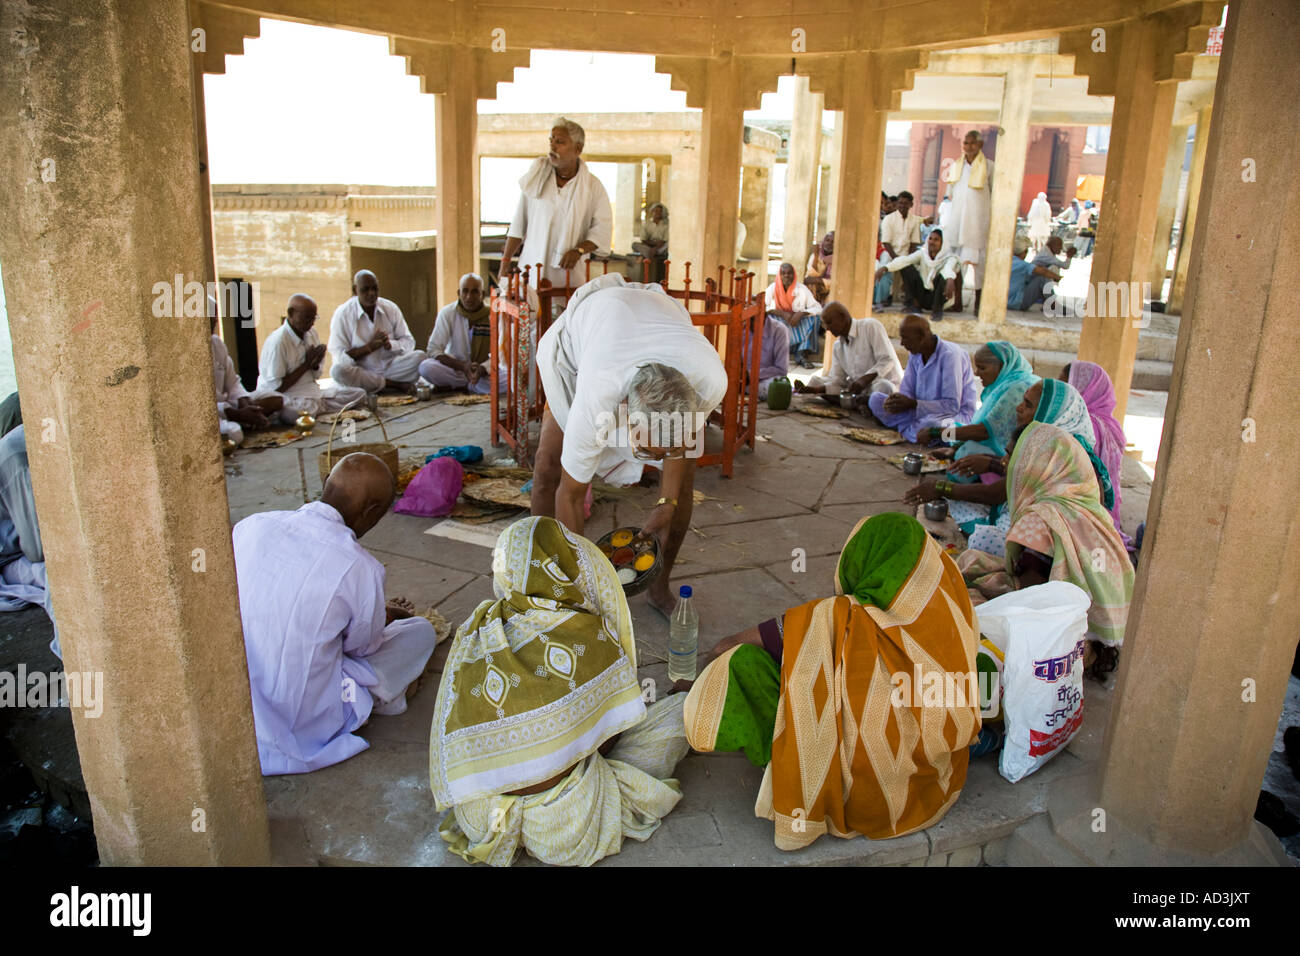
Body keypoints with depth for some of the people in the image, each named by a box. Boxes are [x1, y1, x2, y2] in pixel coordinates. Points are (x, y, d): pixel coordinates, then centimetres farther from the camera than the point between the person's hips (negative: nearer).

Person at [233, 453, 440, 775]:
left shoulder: (249, 527, -7)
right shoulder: (360, 568, -22)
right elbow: (362, 647, -3)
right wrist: (388, 615, 22)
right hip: (306, 726, -6)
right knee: (421, 631, 9)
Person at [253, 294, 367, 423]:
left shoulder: (311, 333, 8)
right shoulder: (277, 342, -16)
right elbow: (276, 388, -17)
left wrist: (315, 364, -8)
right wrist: (306, 364, -14)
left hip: (313, 393, 7)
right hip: (288, 398, -7)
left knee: (359, 393, -4)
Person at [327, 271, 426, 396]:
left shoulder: (391, 308, 4)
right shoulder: (342, 314, -6)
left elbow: (409, 342, 6)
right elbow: (339, 356, -12)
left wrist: (390, 344, -16)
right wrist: (371, 346, -20)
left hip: (390, 367, 2)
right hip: (361, 371, -2)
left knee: (419, 356, -22)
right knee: (338, 370, -36)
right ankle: (397, 384, -26)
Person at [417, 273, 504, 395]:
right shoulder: (447, 313, -8)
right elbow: (433, 349, -13)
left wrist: (482, 369, -33)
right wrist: (463, 366, -29)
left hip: (483, 370, 0)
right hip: (454, 367, 0)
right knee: (426, 368, -30)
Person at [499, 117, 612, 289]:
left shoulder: (593, 186, 3)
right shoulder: (536, 176, 7)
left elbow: (602, 229, 0)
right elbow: (519, 223, 8)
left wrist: (579, 250, -16)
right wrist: (506, 260, 5)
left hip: (571, 274, -1)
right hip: (531, 270, 1)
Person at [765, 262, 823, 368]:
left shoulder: (802, 289, -2)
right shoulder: (772, 288, -1)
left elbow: (818, 308, -8)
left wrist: (800, 314, -26)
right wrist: (782, 313, -24)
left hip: (798, 327, 0)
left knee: (813, 317, -25)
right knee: (766, 317, -27)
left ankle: (804, 355, -26)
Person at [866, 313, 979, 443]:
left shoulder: (950, 355, -20)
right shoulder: (916, 355, 4)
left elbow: (952, 405, -23)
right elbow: (906, 393, 5)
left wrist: (912, 403, -26)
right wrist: (895, 401, -20)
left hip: (957, 415, -7)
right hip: (923, 412, 7)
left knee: (930, 424, -42)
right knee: (876, 399, -6)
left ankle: (905, 429, -10)